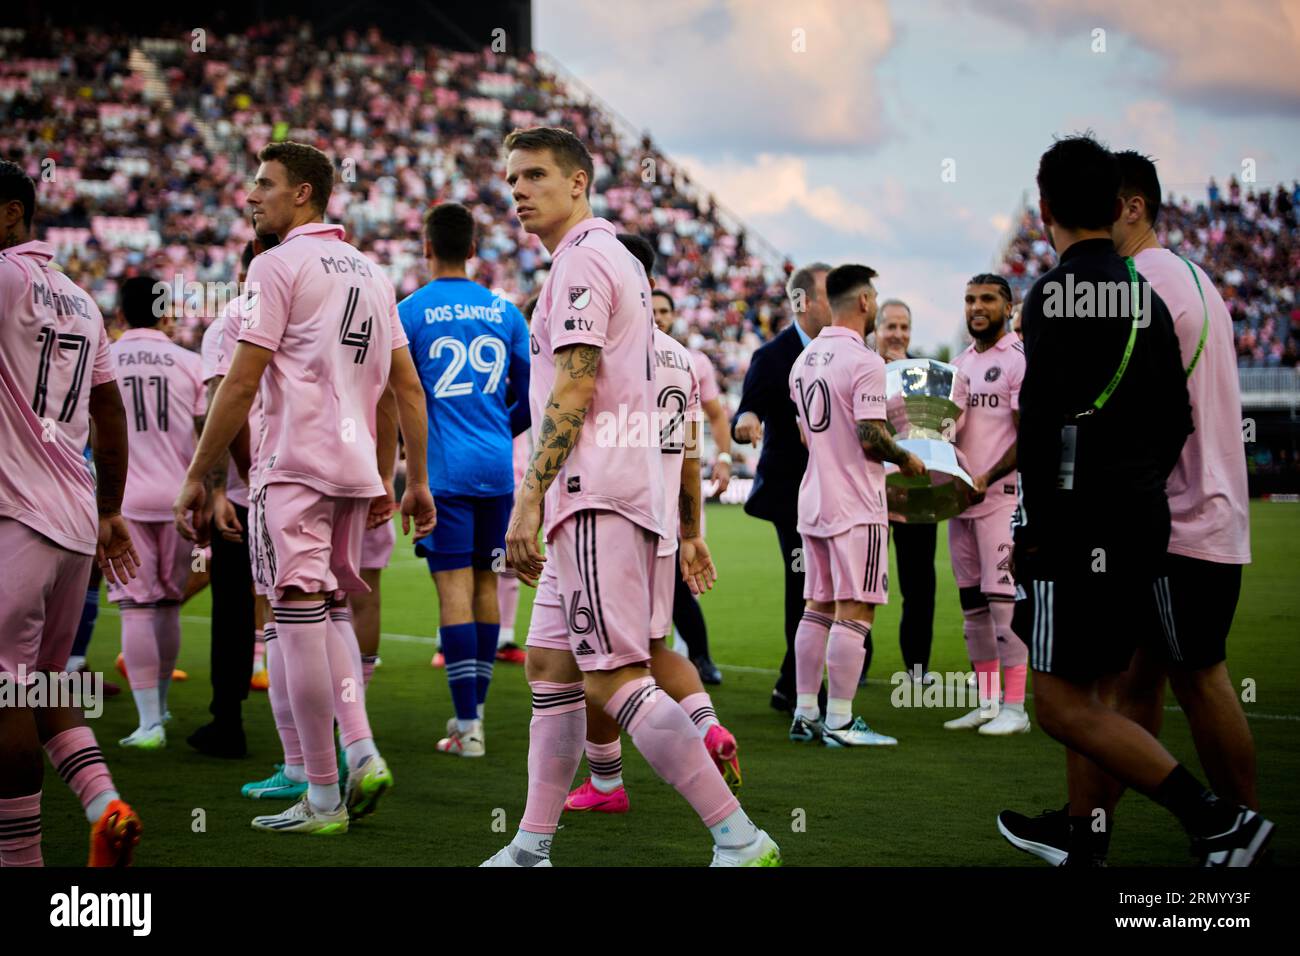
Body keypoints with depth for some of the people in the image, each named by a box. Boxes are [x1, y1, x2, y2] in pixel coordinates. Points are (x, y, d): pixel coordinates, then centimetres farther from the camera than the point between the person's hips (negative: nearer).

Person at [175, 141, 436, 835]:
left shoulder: (279, 265, -6)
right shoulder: (369, 272, 17)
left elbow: (242, 383, -10)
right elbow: (407, 390, 17)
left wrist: (196, 477, -5)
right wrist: (415, 483, 20)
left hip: (297, 466, -8)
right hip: (356, 468, 8)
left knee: (301, 619, -5)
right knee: (325, 613, 19)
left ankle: (322, 797, -3)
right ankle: (361, 752, 7)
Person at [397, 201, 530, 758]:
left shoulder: (409, 313, -4)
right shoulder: (505, 312, 7)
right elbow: (534, 394, 10)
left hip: (443, 470, -4)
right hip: (497, 468, 4)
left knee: (454, 588, -5)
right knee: (485, 584, 13)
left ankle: (467, 726, -8)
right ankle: (474, 709, 23)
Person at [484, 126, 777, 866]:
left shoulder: (580, 262, -9)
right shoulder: (620, 260, 22)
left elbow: (573, 391, -17)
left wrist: (528, 500, -18)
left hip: (596, 497, -11)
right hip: (615, 494, 11)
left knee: (615, 677, -13)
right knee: (550, 666, 12)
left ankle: (741, 840, -16)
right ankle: (532, 848, 15)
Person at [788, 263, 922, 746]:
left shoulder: (804, 360, 11)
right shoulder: (864, 362, -15)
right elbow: (872, 439, -19)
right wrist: (906, 458, -3)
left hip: (814, 500, 8)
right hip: (856, 506, -8)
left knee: (818, 606, 13)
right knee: (855, 611, -5)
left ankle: (805, 714, 14)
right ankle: (839, 721, -5)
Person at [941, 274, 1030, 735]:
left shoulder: (1020, 360, -7)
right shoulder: (959, 364, 17)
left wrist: (988, 477, -20)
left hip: (1003, 494, -8)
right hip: (962, 495, 8)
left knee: (1004, 599, -10)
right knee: (972, 603, 10)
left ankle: (1014, 707, -6)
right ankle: (987, 703, 17)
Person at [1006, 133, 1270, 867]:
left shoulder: (1058, 292, -13)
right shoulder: (1147, 294, 11)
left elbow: (1044, 420, -18)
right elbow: (1177, 420, 14)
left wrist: (1035, 526, -10)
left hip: (1078, 528, -8)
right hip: (1142, 522, 8)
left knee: (1064, 704, -5)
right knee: (1093, 695, 15)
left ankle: (1219, 820, -11)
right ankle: (1084, 849, 19)